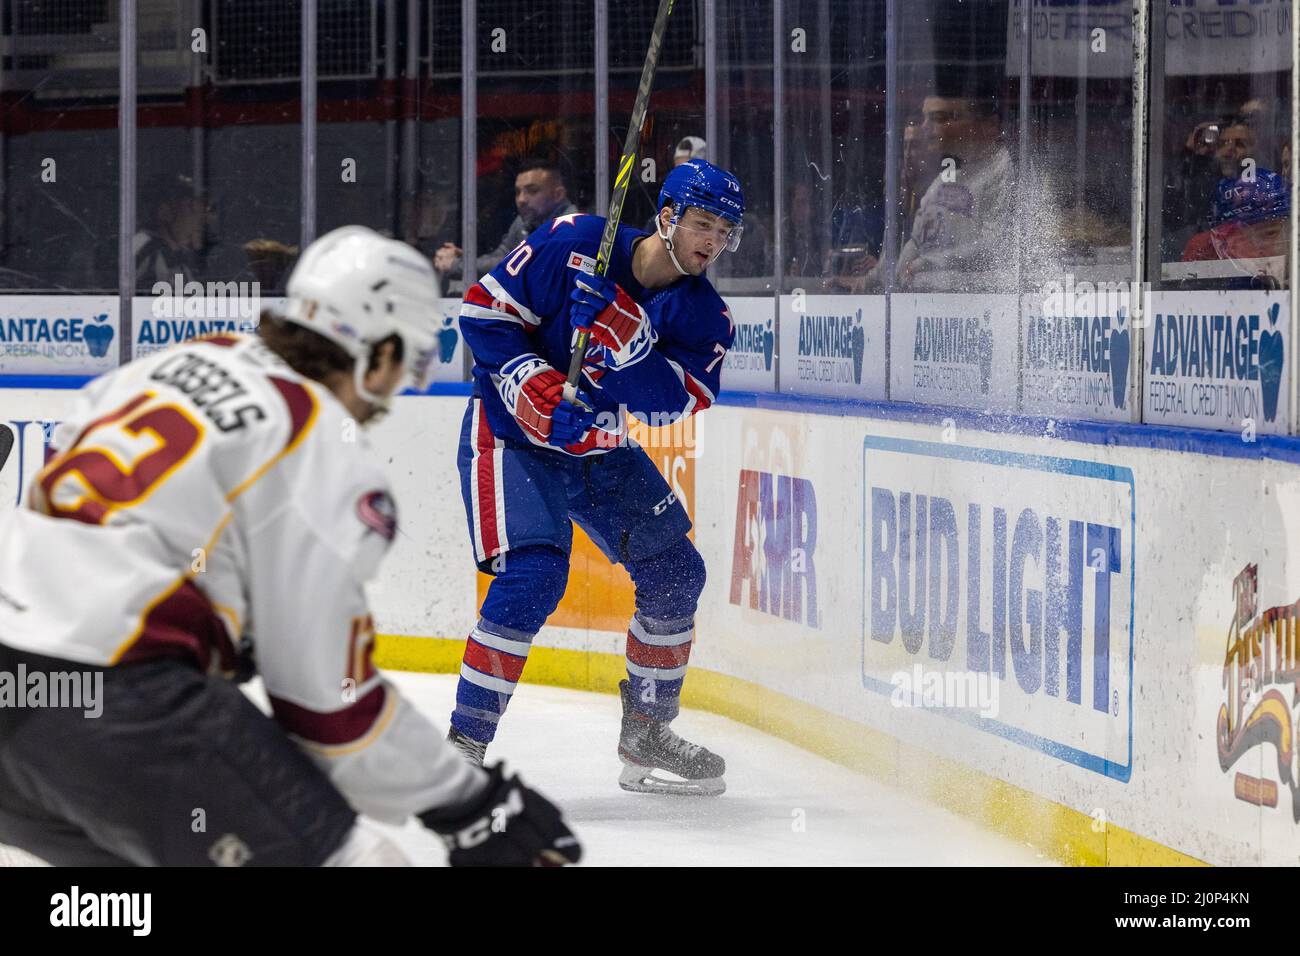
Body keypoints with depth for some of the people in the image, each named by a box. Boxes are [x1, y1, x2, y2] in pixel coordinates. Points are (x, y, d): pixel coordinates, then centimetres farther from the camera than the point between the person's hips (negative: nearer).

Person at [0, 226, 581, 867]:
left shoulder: (186, 358, 16)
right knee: (340, 858, -2)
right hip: (107, 697, -8)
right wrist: (469, 806, 6)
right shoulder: (335, 468, -5)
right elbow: (329, 700, -4)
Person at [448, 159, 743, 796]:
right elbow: (484, 308, -14)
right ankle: (462, 746, -18)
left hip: (599, 449, 7)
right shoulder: (575, 243, -17)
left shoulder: (704, 315, -5)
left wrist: (629, 341, -35)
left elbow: (673, 403, -19)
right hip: (511, 436, -7)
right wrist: (531, 383, -25)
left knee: (676, 572, 7)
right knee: (532, 576, -24)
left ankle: (646, 733, 24)